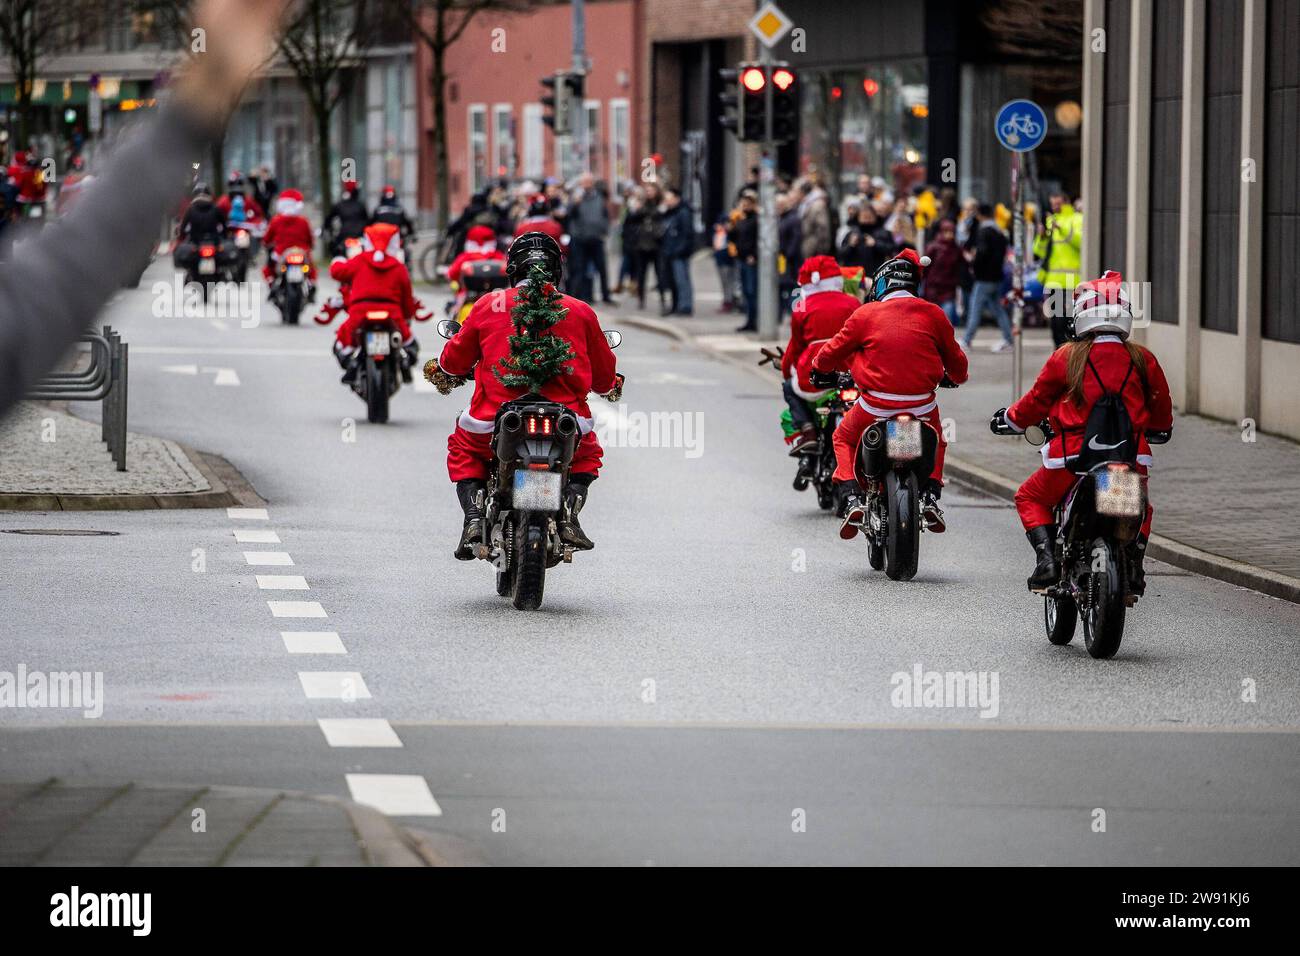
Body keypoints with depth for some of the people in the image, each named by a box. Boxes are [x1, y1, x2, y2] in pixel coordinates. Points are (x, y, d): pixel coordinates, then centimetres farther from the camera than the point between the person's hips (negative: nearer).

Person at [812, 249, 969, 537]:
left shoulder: (865, 315, 0)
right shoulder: (933, 314, 5)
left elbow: (832, 352, 9)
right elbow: (955, 360, 15)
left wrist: (819, 366, 33)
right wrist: (956, 377, 39)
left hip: (876, 406, -2)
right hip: (922, 406, 2)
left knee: (844, 439, 27)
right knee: (935, 440, 34)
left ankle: (852, 499, 7)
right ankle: (930, 497, 14)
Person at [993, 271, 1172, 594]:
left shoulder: (1066, 357, -3)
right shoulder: (1142, 360, 3)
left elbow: (1036, 403, 7)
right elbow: (1162, 415, 13)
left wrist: (1009, 417, 28)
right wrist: (1159, 429, 37)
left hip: (1074, 457, -2)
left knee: (1030, 498, 21)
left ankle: (1046, 559, 1)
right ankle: (1133, 566, 11)